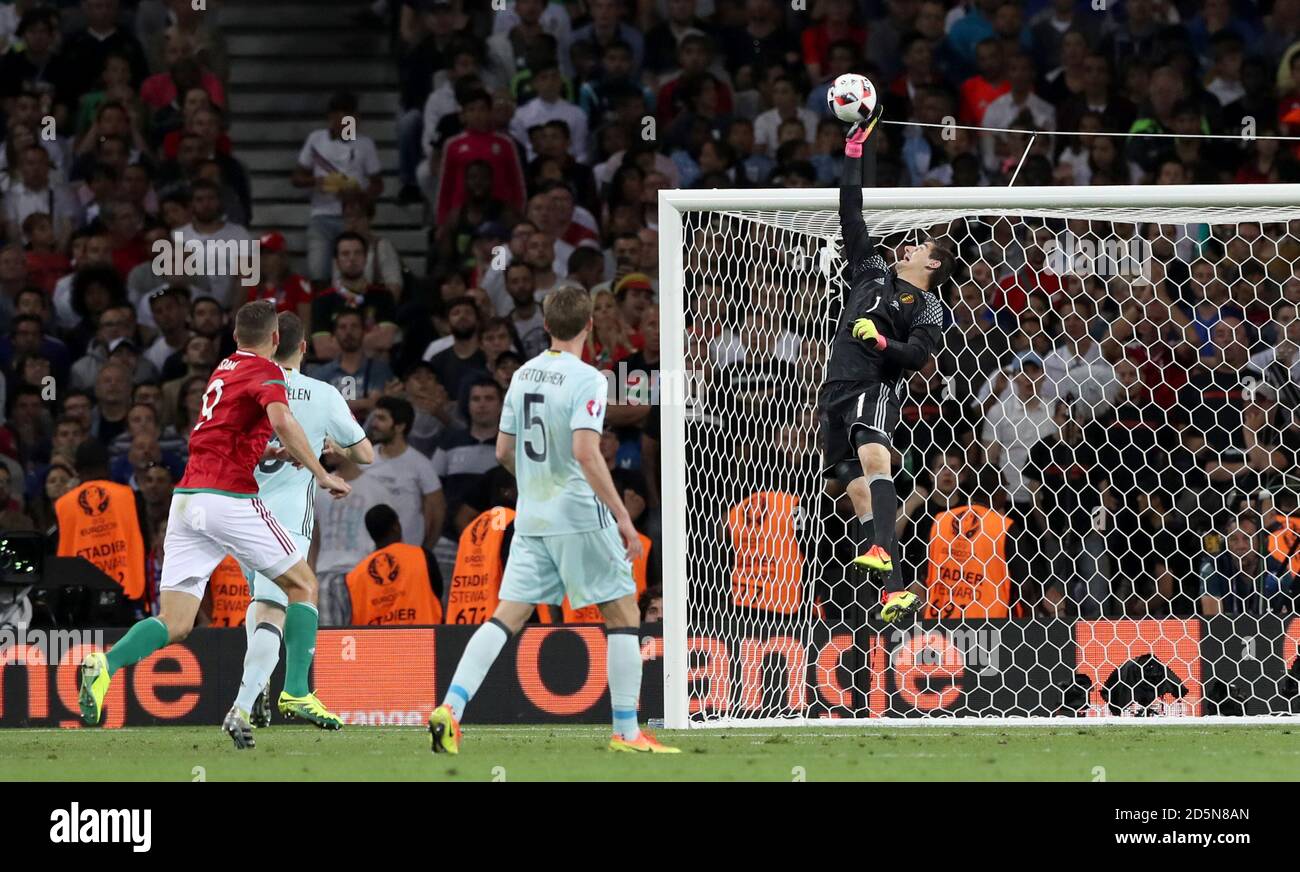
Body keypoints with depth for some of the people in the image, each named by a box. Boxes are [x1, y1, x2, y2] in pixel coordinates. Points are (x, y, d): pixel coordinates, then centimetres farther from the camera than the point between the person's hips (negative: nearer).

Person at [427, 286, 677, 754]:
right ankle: (627, 732, 3)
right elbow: (585, 452, -22)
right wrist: (622, 516, -19)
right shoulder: (586, 380, -13)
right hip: (581, 516, -6)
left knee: (507, 615, 4)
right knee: (624, 614, 5)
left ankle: (450, 707, -10)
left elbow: (504, 452, 14)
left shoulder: (523, 375, 8)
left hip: (532, 518, 6)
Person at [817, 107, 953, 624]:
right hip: (839, 389, 5)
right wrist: (857, 154, 20)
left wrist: (881, 343, -24)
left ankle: (882, 551, -49)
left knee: (873, 457, -33)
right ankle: (893, 592, -8)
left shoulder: (928, 310, 6)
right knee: (858, 489, -3)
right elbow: (852, 216, 21)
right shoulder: (873, 271, 20)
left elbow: (916, 356, -7)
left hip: (878, 388, -5)